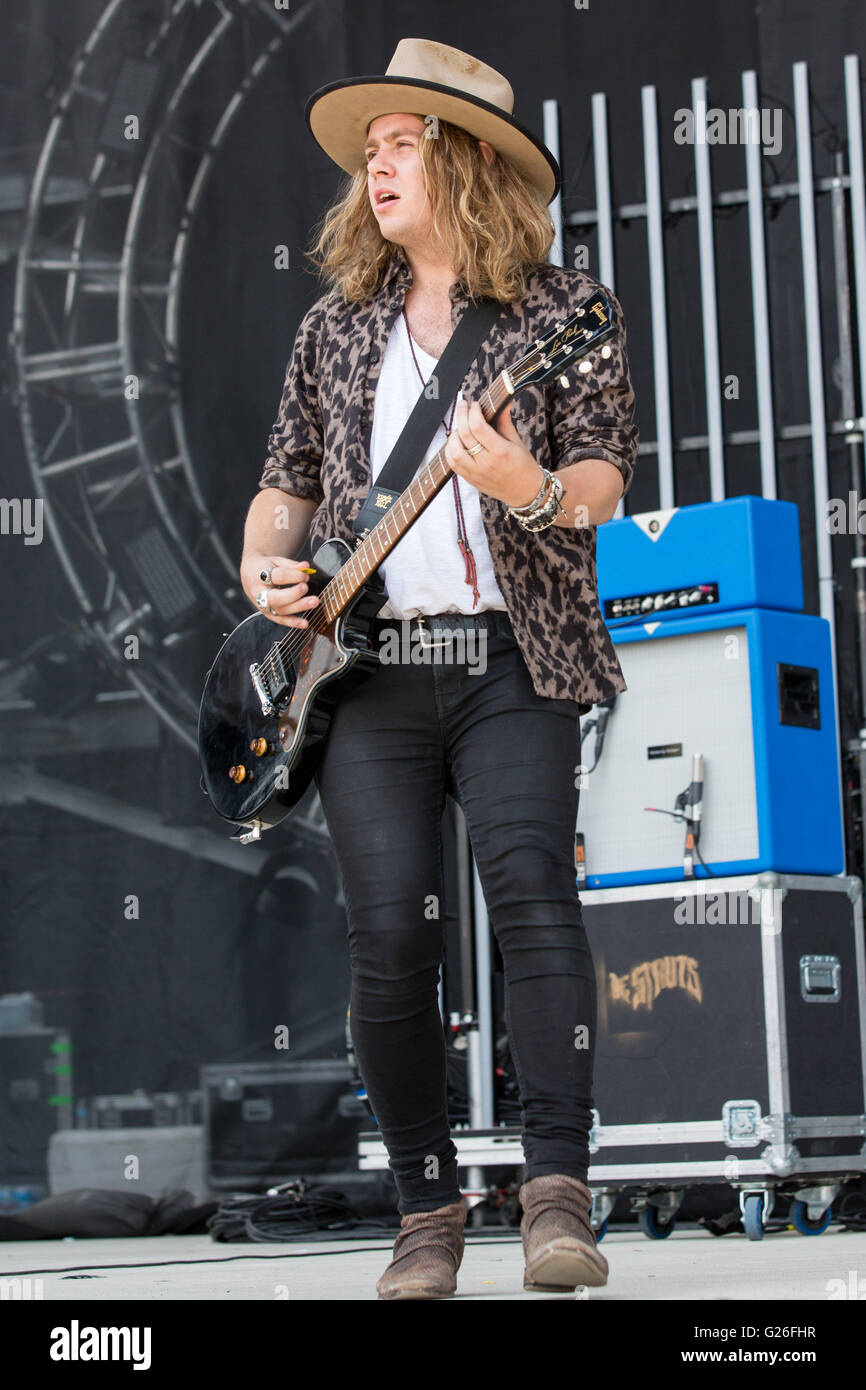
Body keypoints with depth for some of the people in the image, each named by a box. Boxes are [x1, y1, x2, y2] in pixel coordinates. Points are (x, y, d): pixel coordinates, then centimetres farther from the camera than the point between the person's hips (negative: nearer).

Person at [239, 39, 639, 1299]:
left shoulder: (563, 308, 5)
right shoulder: (338, 324, 17)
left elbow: (605, 479, -3)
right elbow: (288, 477, 24)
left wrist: (532, 492, -25)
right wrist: (262, 568, 4)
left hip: (513, 658, -3)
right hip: (366, 668, 3)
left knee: (532, 891, -19)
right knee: (390, 936, -4)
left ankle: (556, 1195, -16)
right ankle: (428, 1212, 8)